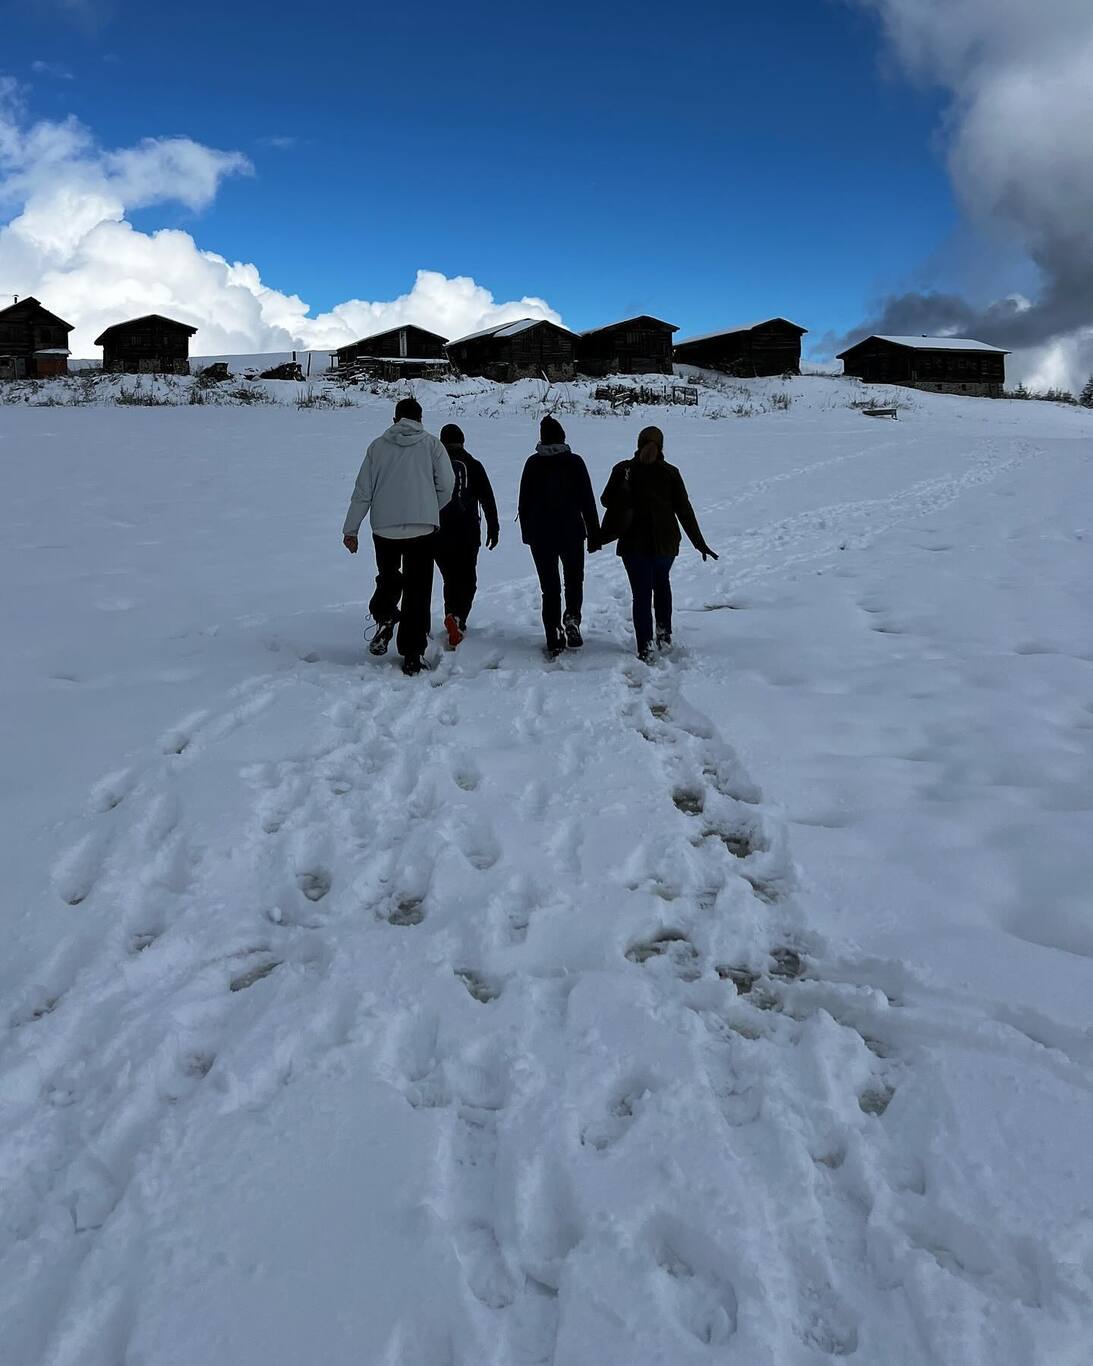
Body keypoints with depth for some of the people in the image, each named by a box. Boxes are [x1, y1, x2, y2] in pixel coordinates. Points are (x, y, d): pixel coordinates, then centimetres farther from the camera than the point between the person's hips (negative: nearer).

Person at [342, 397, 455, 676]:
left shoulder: (378, 446, 5)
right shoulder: (431, 444, 3)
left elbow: (363, 490, 4)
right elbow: (446, 485, -3)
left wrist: (350, 529, 10)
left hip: (384, 527, 1)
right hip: (423, 528, -1)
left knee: (387, 578, 24)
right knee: (418, 590, 6)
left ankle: (384, 618, -3)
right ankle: (412, 654, 5)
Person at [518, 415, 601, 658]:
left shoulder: (533, 463, 0)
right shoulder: (574, 462, -4)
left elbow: (524, 502, 4)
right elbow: (588, 501, -4)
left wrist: (527, 533, 15)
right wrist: (594, 535, 2)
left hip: (540, 535, 1)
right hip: (571, 533, -1)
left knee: (549, 587, 6)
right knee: (574, 579, 18)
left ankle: (554, 641, 2)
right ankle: (572, 617, -9)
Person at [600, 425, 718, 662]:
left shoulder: (623, 469, -7)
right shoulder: (670, 473, -5)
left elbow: (606, 500, 0)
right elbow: (684, 510, -3)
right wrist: (699, 543, 1)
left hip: (633, 544, -2)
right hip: (666, 542, 2)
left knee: (641, 594, 3)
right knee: (662, 582, 26)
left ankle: (646, 649, -3)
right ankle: (664, 635, 24)